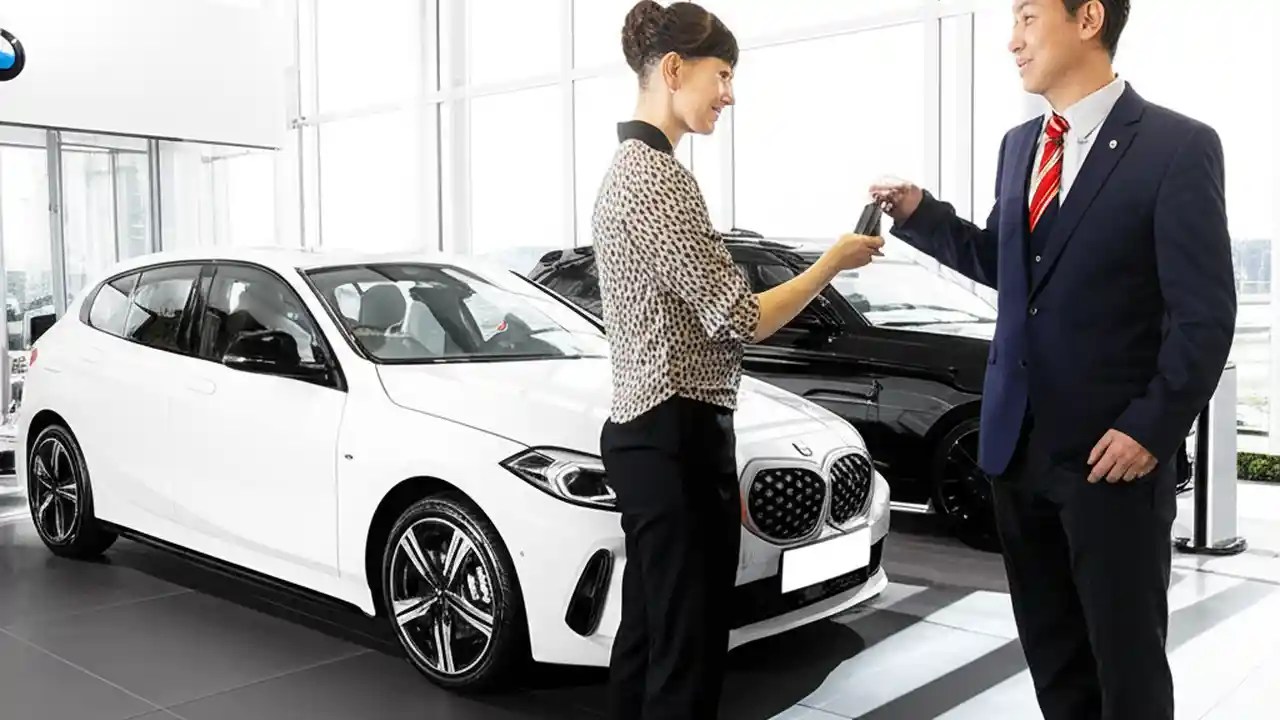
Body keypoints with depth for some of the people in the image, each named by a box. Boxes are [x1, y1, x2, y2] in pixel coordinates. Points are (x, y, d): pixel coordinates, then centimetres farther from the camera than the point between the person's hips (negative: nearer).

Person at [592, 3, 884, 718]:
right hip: (679, 439, -10)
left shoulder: (627, 169, 16)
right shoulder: (662, 178, -15)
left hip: (643, 434, 10)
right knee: (688, 654, -1)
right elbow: (736, 319, -16)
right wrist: (837, 260, -3)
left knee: (649, 639, 16)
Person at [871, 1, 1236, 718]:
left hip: (1113, 452, -6)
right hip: (1019, 443, 6)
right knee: (1049, 645, 18)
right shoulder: (1019, 146, 10)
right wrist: (920, 215, 6)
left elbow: (1206, 313, -12)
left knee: (1126, 655, 10)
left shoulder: (1178, 146, -10)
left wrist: (1151, 429, -16)